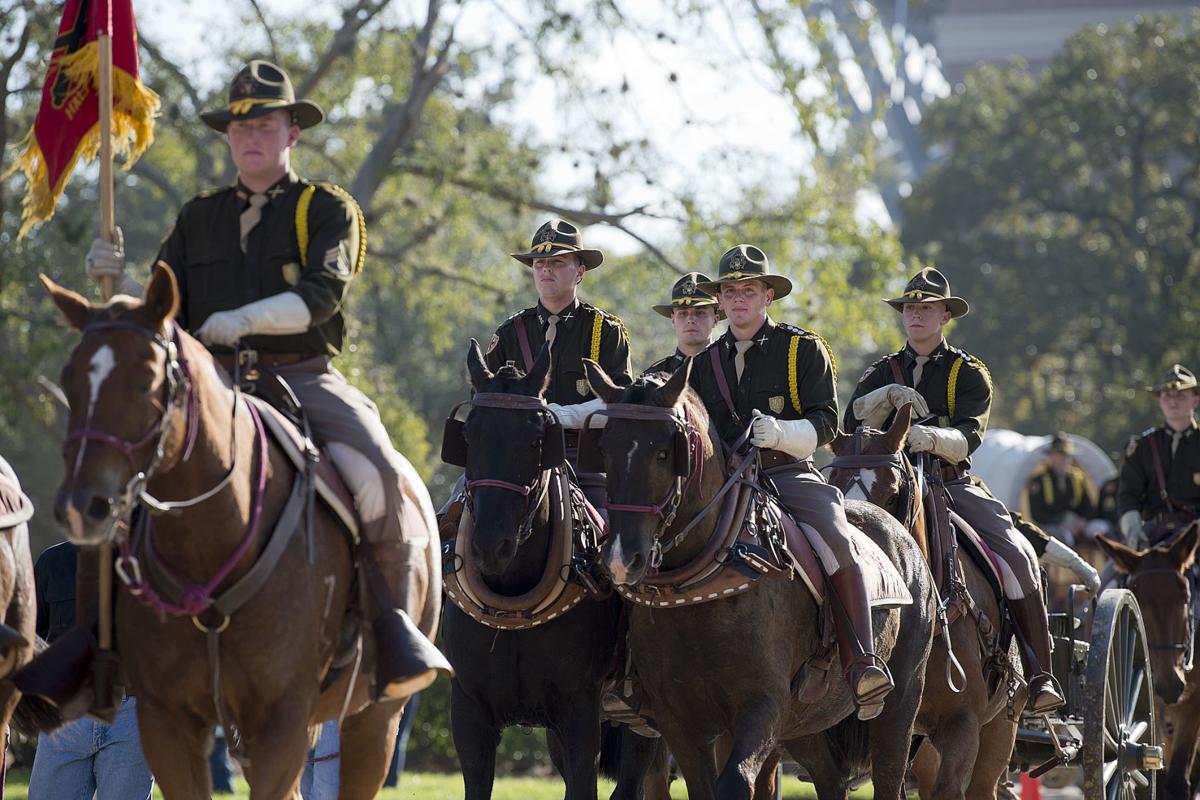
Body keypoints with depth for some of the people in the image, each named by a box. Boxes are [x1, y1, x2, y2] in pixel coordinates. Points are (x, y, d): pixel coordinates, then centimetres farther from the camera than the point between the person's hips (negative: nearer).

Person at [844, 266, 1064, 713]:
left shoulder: (969, 374, 8)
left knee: (1017, 556, -23)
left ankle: (1039, 675, -18)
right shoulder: (882, 374, 16)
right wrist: (889, 396, -17)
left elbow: (968, 436, -9)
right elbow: (853, 425, 0)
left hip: (952, 485, -2)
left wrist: (930, 436, -30)